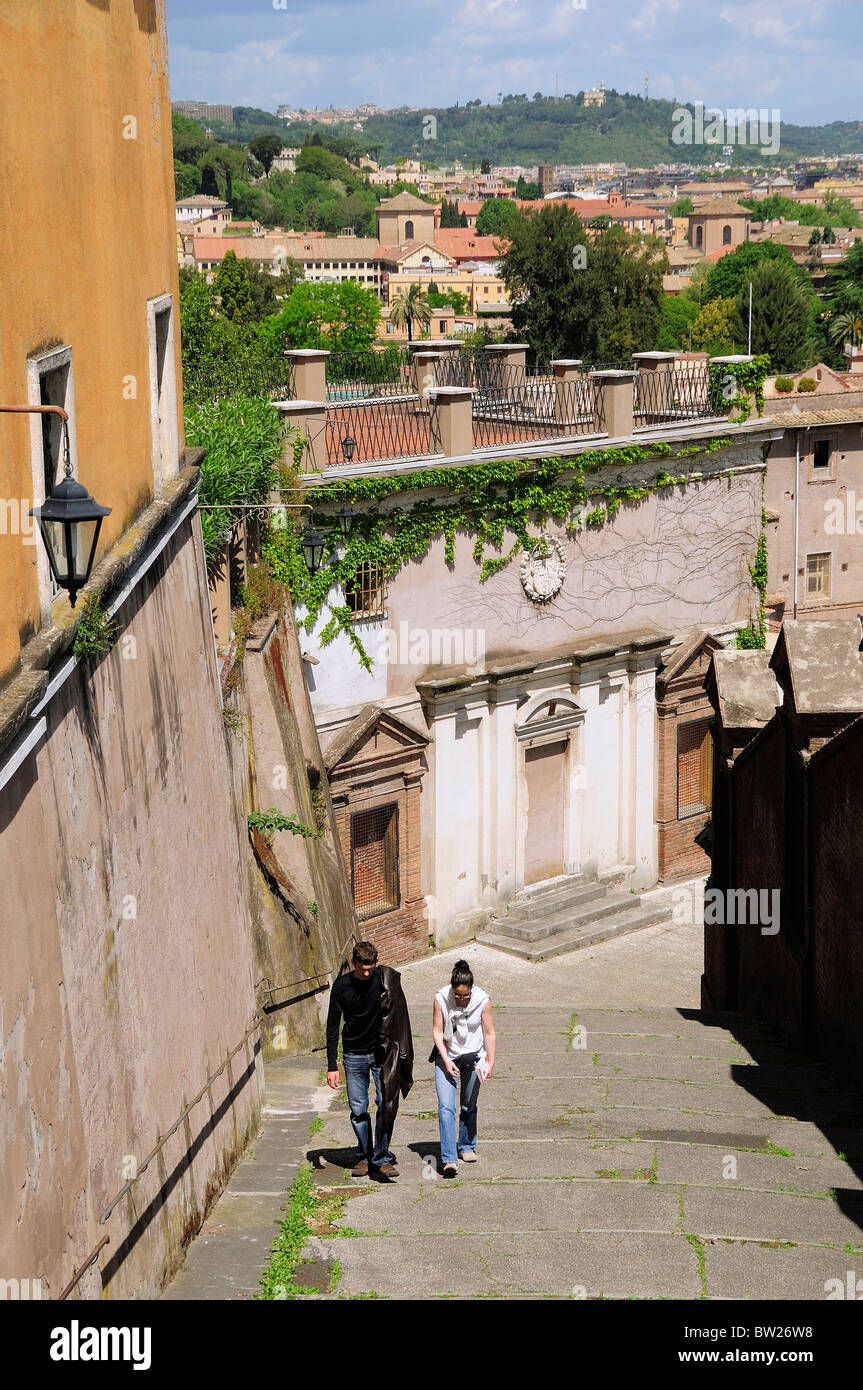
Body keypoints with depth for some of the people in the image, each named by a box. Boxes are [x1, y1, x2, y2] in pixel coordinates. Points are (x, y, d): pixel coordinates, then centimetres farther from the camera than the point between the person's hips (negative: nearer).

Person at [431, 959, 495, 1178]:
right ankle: (449, 1159, -17)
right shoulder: (441, 999, -15)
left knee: (469, 1106, 10)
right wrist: (446, 1061, -15)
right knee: (446, 1106, -13)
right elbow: (437, 1031, -8)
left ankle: (467, 1147, 34)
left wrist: (491, 1062, -4)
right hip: (446, 1056, -1)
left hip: (473, 1057, 1)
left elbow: (489, 1033, -4)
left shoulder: (482, 1000, -14)